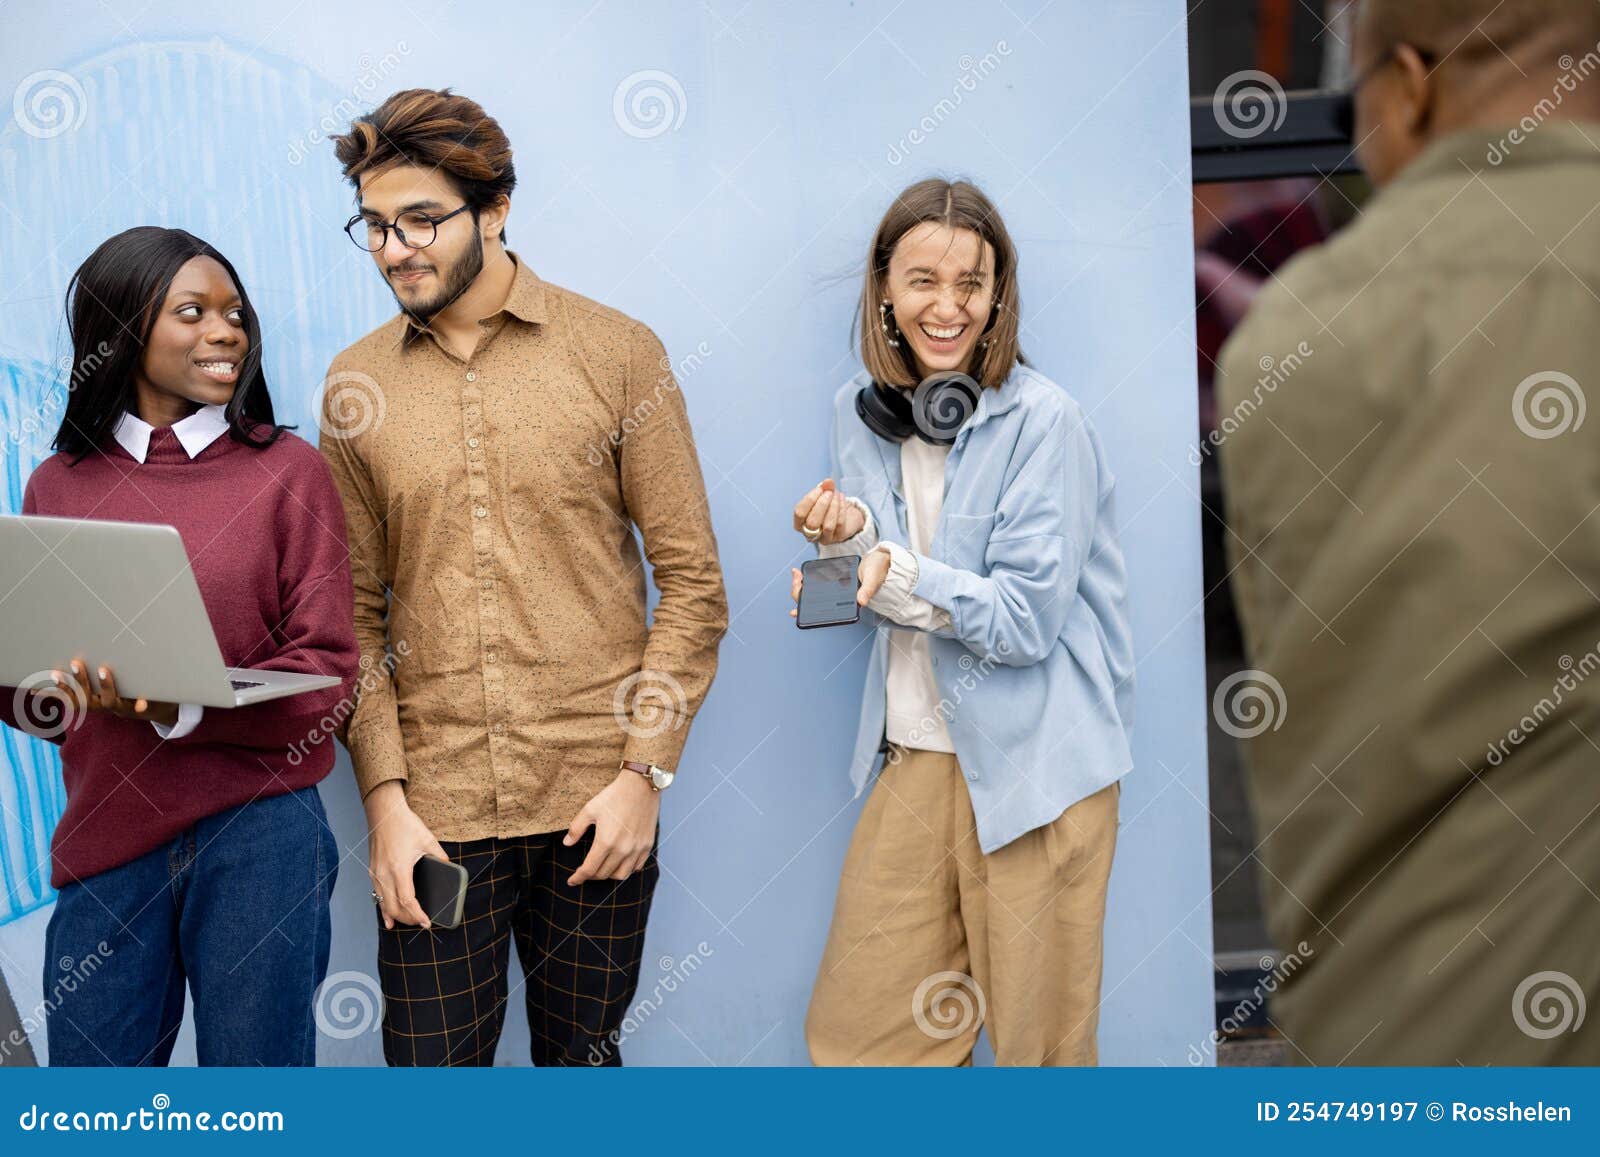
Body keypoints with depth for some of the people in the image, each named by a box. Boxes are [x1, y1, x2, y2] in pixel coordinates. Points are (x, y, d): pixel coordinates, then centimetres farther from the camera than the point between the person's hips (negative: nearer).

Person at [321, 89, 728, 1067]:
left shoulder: (619, 354, -1)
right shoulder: (356, 386, 5)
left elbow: (693, 581, -2)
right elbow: (354, 613, 5)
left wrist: (646, 770, -8)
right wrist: (384, 795, -5)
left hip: (597, 801, -1)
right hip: (434, 808, 1)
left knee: (583, 1056, 12)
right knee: (431, 1060, 7)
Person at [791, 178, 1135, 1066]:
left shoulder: (1044, 424, -12)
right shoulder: (861, 410, 6)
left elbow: (1027, 620, -16)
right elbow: (883, 587, 10)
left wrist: (899, 578, -28)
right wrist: (850, 534, -11)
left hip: (1032, 759, -5)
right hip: (914, 750, 5)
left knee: (1035, 1035, 8)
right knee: (854, 1031, 9)